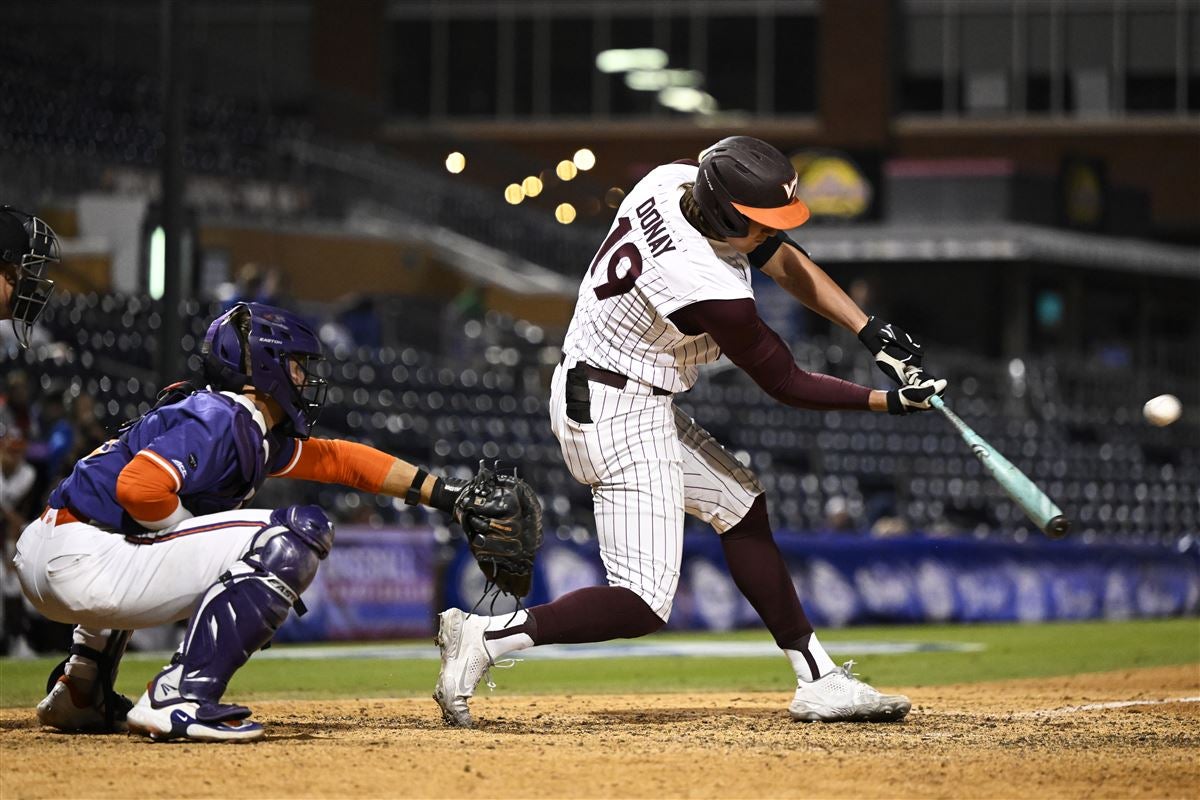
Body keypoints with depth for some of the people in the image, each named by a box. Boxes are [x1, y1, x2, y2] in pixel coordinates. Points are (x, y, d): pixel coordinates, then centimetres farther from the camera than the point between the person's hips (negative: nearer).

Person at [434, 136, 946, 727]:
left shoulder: (674, 181, -6)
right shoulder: (711, 293, -30)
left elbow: (783, 260, 4)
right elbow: (787, 385, -15)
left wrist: (874, 334, -1)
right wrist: (888, 402, -5)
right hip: (621, 419, -11)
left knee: (741, 506, 19)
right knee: (643, 605, -12)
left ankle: (818, 680, 24)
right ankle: (486, 636, -11)